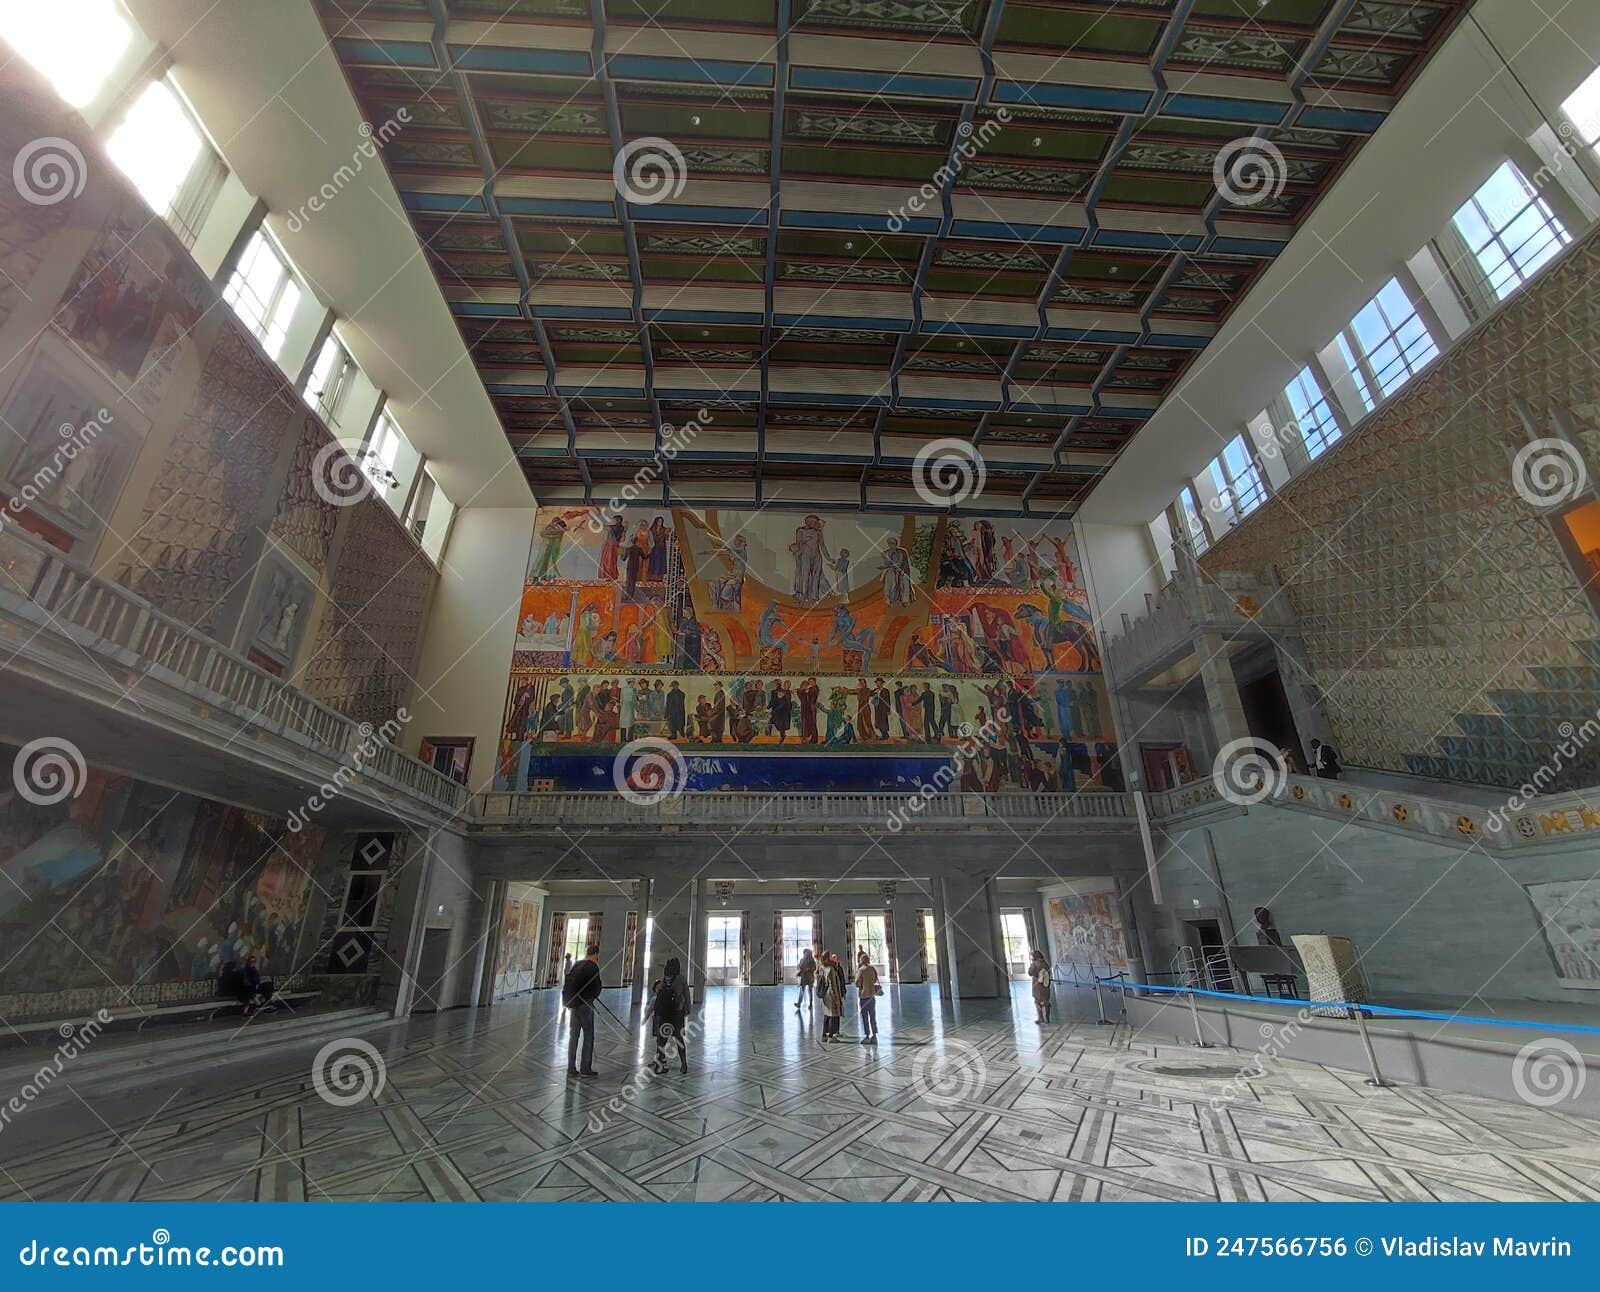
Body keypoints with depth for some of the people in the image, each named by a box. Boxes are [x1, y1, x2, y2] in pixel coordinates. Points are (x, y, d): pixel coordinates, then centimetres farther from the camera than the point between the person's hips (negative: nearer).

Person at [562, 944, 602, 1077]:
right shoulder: (593, 967, -13)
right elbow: (597, 987, -12)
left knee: (573, 1035, 12)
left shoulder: (577, 964, 9)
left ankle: (571, 1068, 17)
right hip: (585, 1004, -7)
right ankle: (585, 1068, 7)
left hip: (574, 1004, 7)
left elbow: (568, 983, 13)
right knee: (588, 1036, 3)